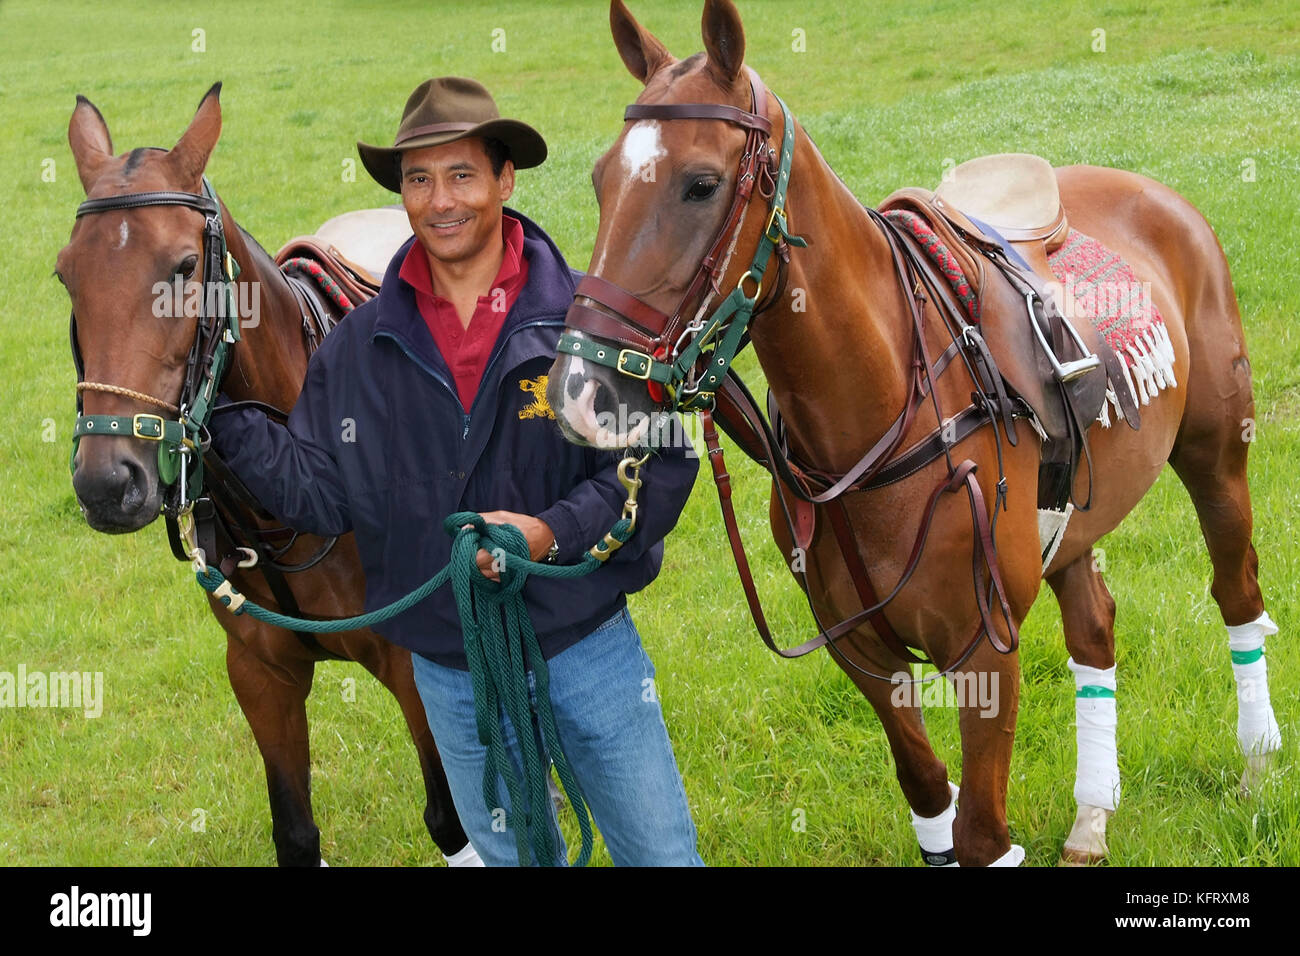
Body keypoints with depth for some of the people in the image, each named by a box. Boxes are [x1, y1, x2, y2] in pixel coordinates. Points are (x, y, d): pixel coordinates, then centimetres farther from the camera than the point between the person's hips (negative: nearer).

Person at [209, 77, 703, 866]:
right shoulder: (360, 345, -2)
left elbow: (663, 462, -14)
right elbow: (324, 496, -2)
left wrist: (557, 530, -28)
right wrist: (228, 423, -15)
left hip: (591, 651, -2)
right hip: (451, 674, 2)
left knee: (662, 854, 9)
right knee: (513, 857, 20)